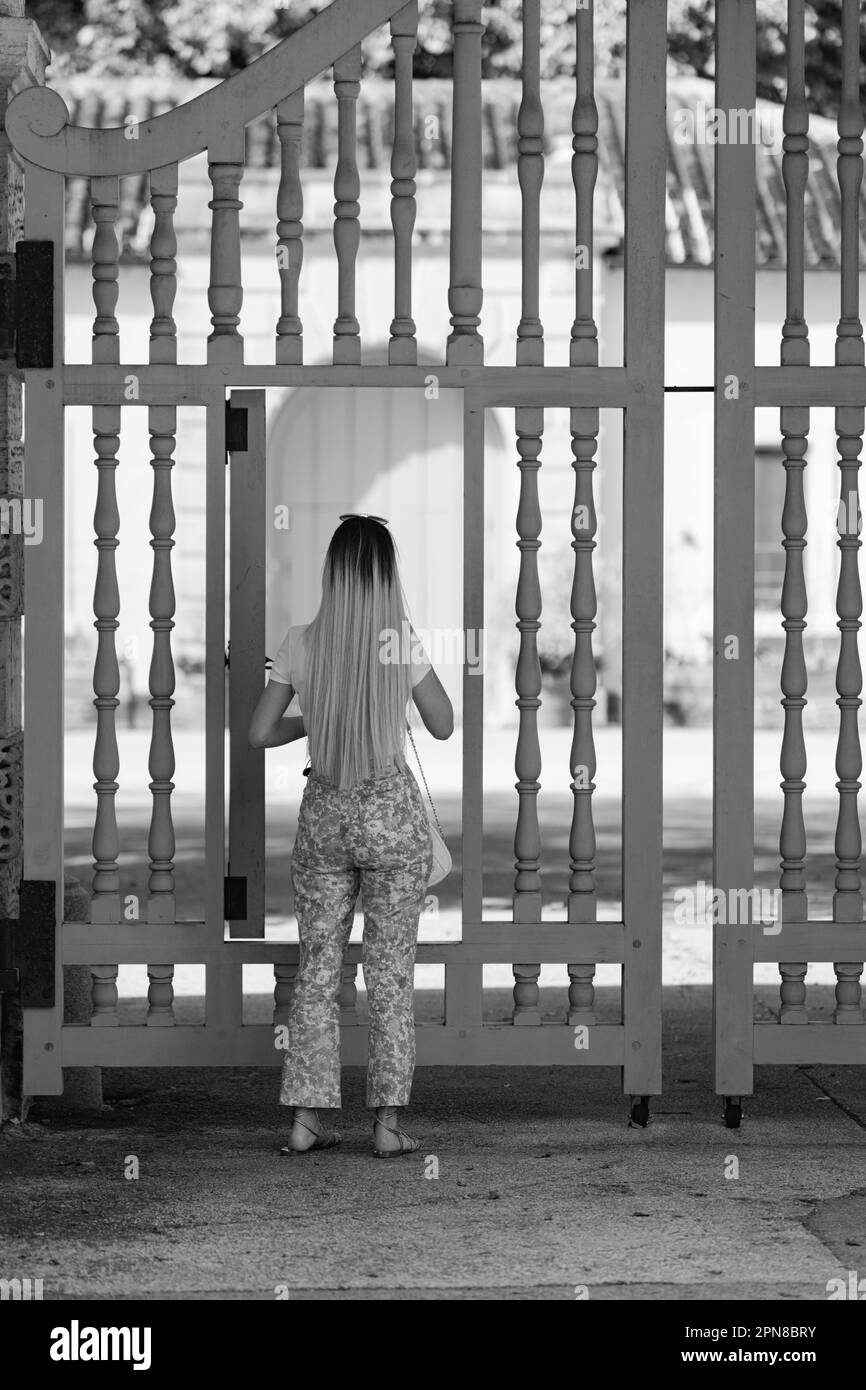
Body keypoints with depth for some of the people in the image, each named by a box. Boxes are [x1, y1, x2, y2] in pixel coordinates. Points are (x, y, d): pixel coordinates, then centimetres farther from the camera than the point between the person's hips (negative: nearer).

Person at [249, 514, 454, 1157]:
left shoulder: (301, 644, -6)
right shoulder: (403, 645, -12)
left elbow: (260, 733, -1)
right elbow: (444, 726, 1)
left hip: (323, 814, 2)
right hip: (392, 814, -2)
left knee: (317, 967, 10)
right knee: (391, 971, 5)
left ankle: (306, 1119, 9)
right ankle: (388, 1123, 5)